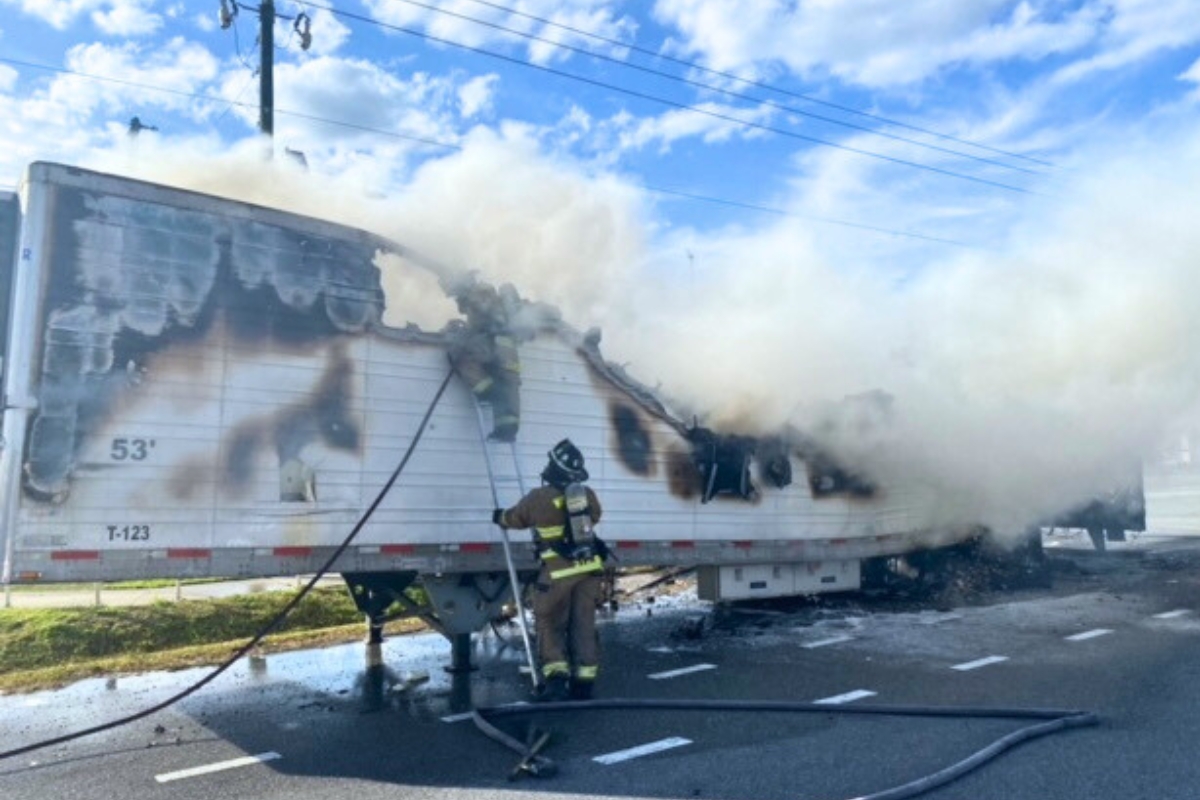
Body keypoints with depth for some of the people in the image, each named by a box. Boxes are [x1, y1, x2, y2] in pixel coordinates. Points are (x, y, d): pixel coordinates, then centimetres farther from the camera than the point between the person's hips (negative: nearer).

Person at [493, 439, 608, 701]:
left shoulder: (538, 498, -8)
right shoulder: (588, 495, 3)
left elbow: (515, 517, 11)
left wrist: (499, 516, 34)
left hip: (559, 572, -4)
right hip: (589, 569, 4)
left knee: (550, 624, 9)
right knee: (583, 625, 11)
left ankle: (556, 678, -3)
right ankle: (583, 682, 12)